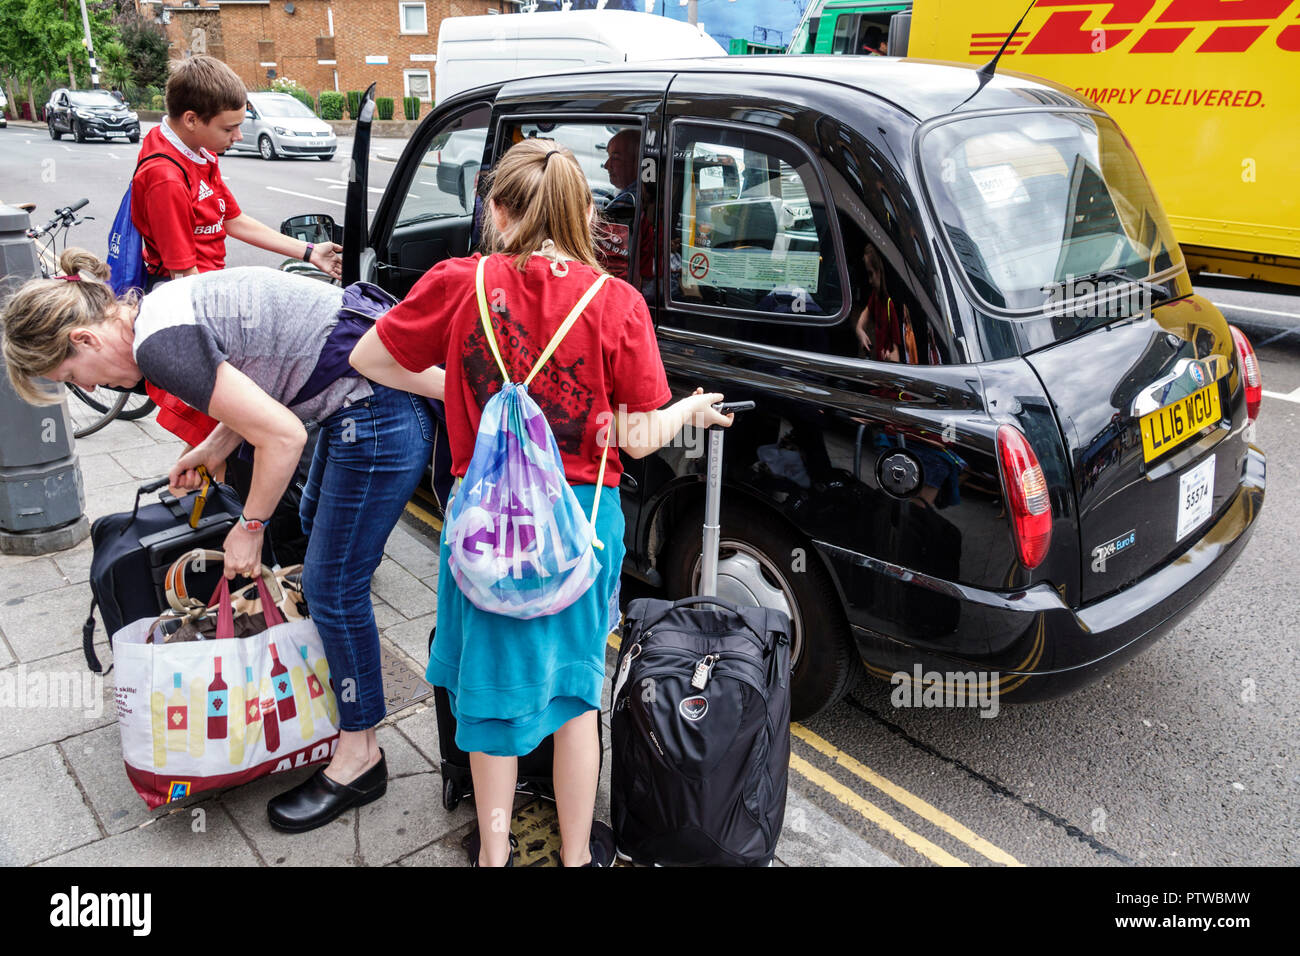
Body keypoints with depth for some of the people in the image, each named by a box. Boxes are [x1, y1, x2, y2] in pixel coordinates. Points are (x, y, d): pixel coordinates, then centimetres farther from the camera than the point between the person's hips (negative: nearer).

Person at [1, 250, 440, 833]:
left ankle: (358, 758, 18)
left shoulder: (160, 344, -20)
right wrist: (213, 446, 20)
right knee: (316, 529, 30)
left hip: (378, 418, -11)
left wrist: (249, 526, -6)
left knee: (332, 586, 0)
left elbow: (283, 436, -21)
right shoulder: (164, 306, 10)